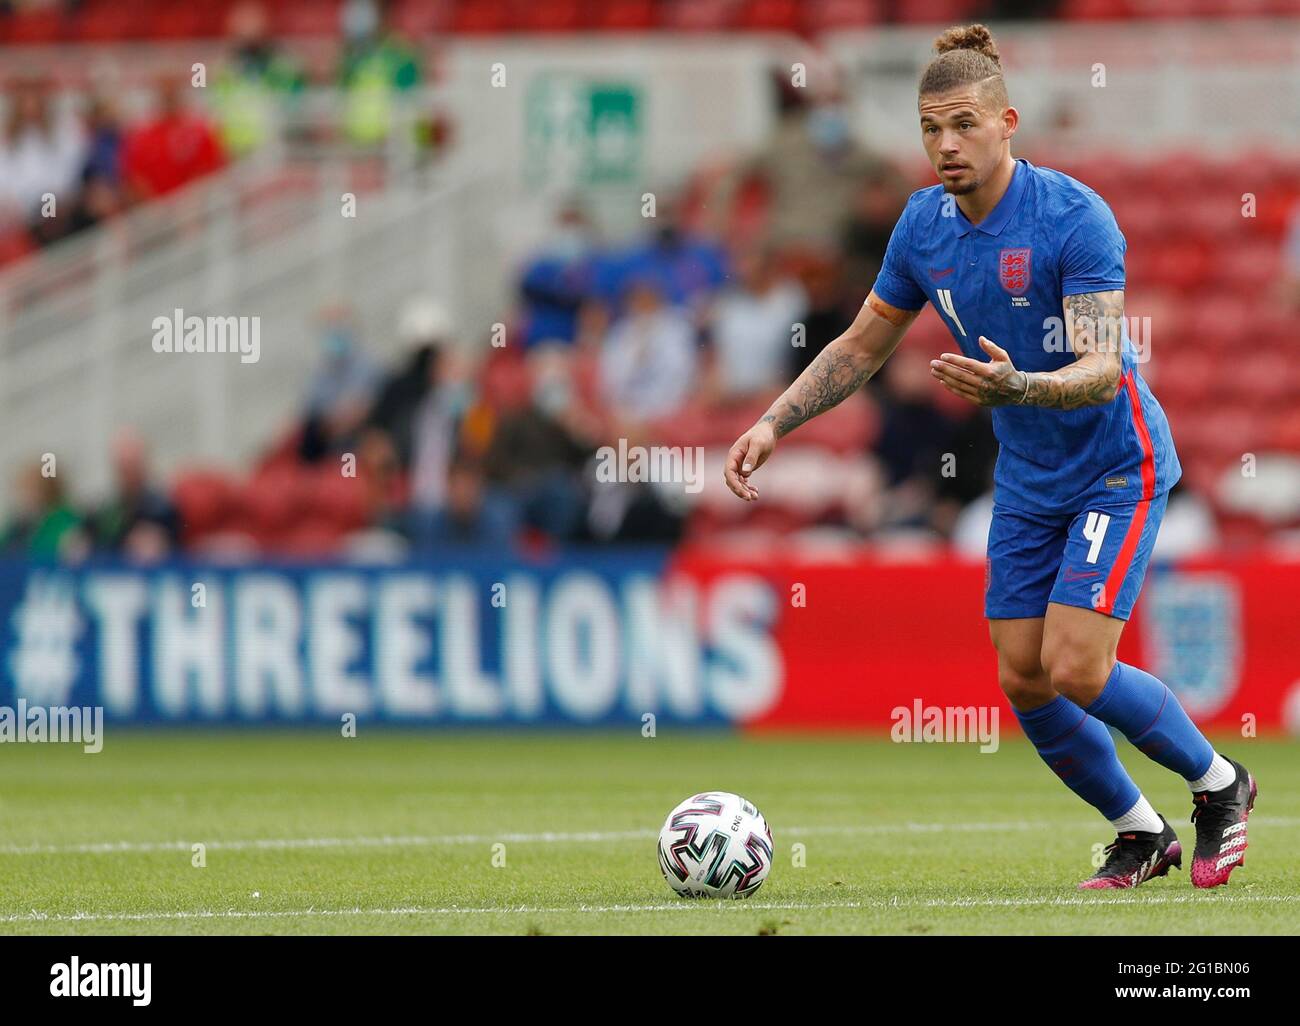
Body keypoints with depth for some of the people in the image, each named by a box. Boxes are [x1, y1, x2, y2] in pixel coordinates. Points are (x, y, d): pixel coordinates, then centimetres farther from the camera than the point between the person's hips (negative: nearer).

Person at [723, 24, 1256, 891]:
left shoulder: (1075, 217, -23)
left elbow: (1101, 368, -30)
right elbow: (862, 347, 10)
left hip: (1117, 465, -7)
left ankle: (1220, 783, 10)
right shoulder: (924, 225, -3)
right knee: (1023, 681, 1)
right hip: (1027, 479, 7)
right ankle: (1142, 835, 22)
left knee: (1076, 669, -16)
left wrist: (1018, 386, -49)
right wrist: (773, 425, 0)